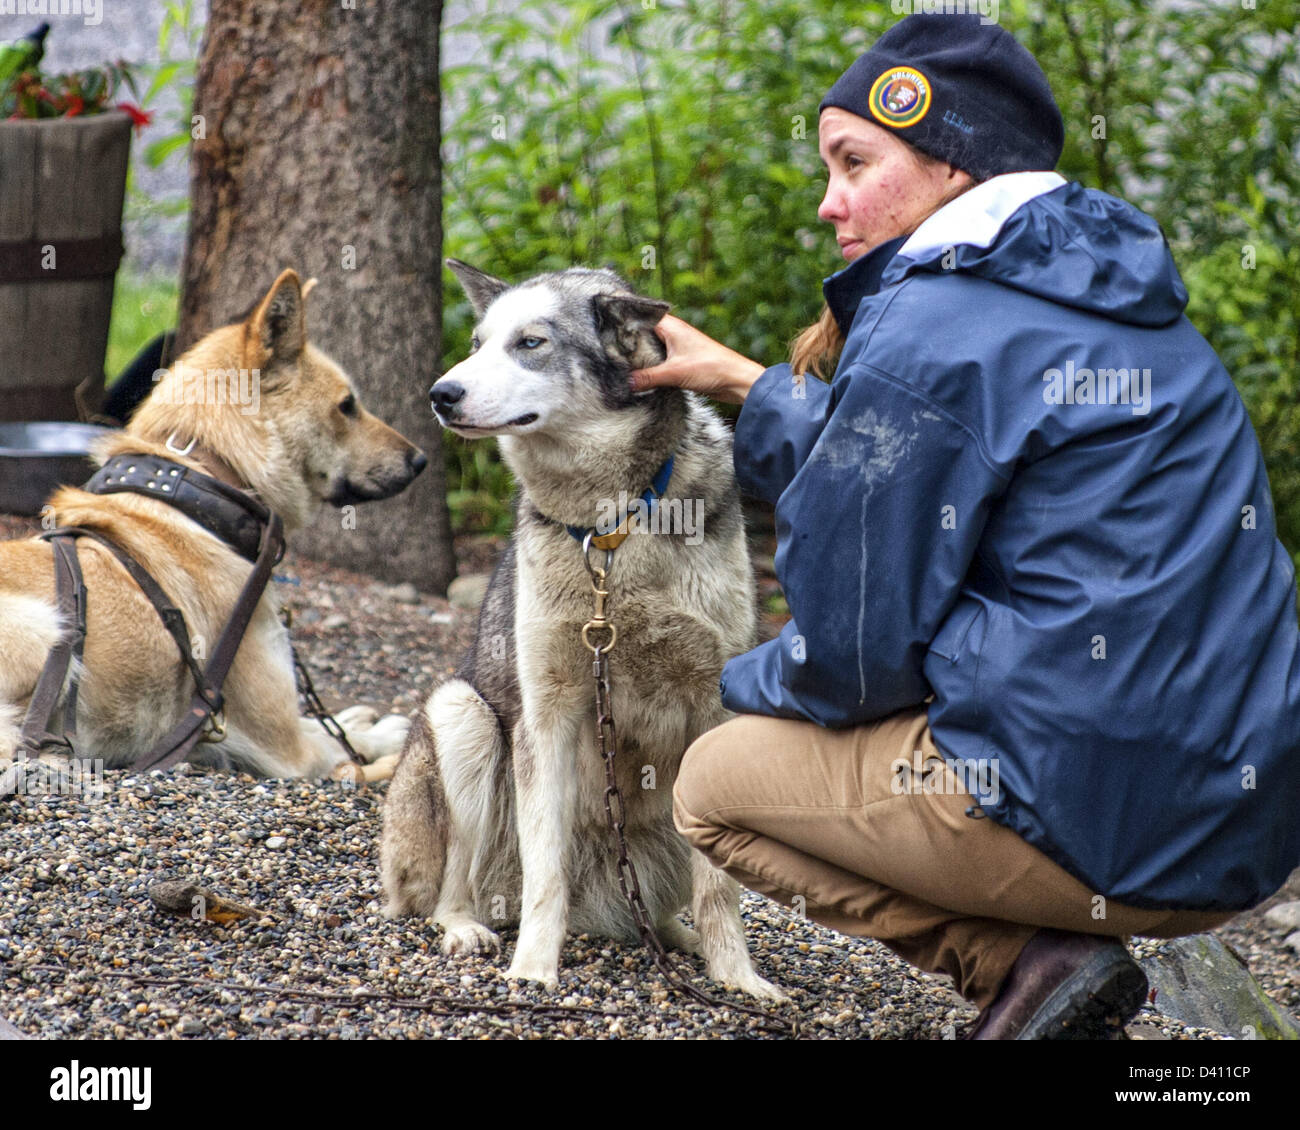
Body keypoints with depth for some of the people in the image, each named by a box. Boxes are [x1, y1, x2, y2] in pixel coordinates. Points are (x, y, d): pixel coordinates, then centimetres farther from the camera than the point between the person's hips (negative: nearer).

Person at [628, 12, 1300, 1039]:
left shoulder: (931, 330, -13)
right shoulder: (1117, 306, 15)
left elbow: (853, 654, -9)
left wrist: (752, 682, 12)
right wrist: (745, 383, 34)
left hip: (1110, 815, -9)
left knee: (716, 784, 9)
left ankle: (1024, 960, -3)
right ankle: (1048, 949, 10)